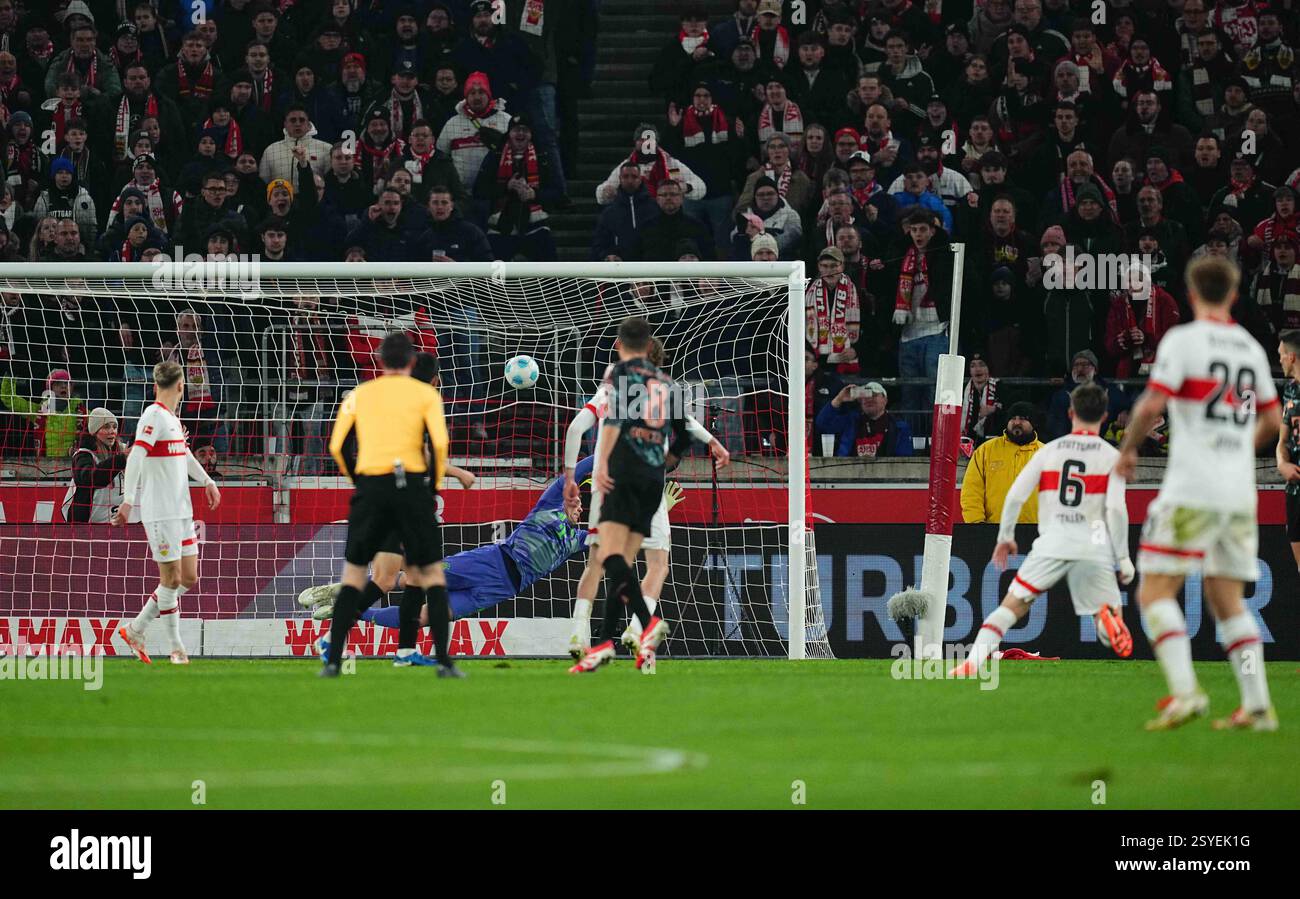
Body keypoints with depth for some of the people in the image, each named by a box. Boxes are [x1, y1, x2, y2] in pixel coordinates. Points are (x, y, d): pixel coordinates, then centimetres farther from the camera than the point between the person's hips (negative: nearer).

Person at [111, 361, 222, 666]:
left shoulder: (172, 419, 14)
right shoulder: (153, 417, -13)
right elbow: (135, 458, -23)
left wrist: (207, 481, 38)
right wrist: (128, 501, -31)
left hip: (181, 511, 9)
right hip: (159, 512, -9)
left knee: (189, 577, 9)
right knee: (171, 578, -4)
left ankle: (136, 630, 18)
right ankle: (176, 648, 6)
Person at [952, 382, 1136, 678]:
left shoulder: (1048, 451, 11)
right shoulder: (1112, 456, 5)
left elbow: (1015, 496, 6)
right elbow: (1116, 508, -4)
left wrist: (1005, 537, 20)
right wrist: (1123, 558, 1)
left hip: (1051, 543, 1)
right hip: (1093, 548, -1)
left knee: (1011, 606, 8)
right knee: (1109, 614, 6)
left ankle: (972, 663, -9)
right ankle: (1109, 615, -32)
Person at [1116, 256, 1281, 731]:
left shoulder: (1183, 340, -6)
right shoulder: (1252, 348, 13)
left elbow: (1151, 406, -14)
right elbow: (1272, 420, 21)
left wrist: (1127, 448, 2)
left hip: (1191, 491, -6)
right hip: (1241, 494, 6)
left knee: (1155, 592, -3)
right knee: (1227, 599, 12)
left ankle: (1184, 692, -20)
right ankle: (1257, 705, 2)